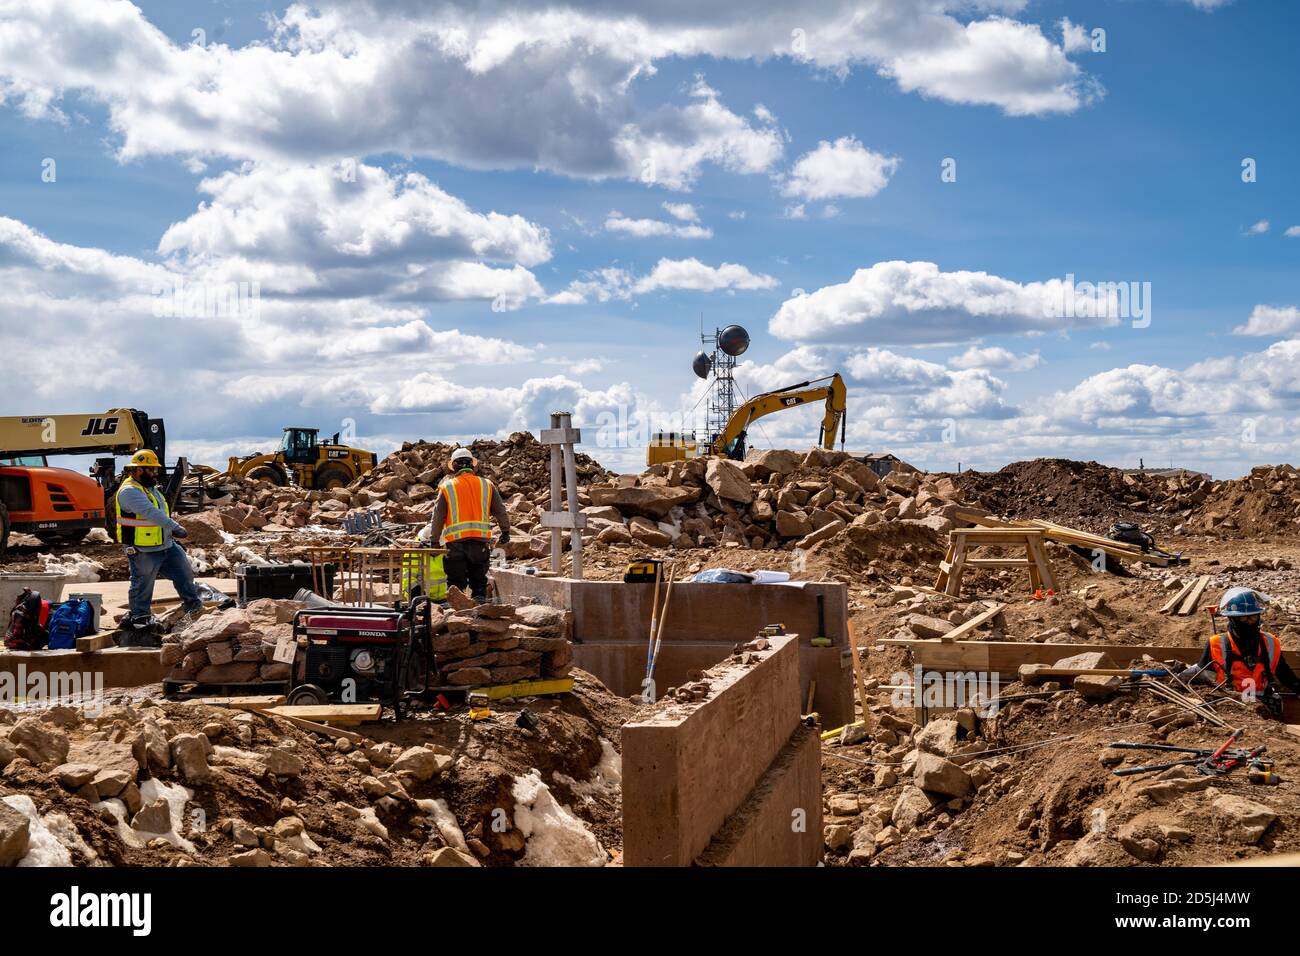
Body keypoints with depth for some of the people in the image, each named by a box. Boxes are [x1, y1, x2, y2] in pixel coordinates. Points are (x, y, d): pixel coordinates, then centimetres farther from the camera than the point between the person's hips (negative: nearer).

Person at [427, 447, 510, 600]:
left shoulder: (447, 487, 3)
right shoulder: (487, 485, 7)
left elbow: (438, 517, 3)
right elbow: (501, 511, 9)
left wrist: (434, 541, 13)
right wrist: (506, 531, 22)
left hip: (456, 542, -1)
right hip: (481, 542, 1)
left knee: (455, 583, 6)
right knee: (479, 582, 12)